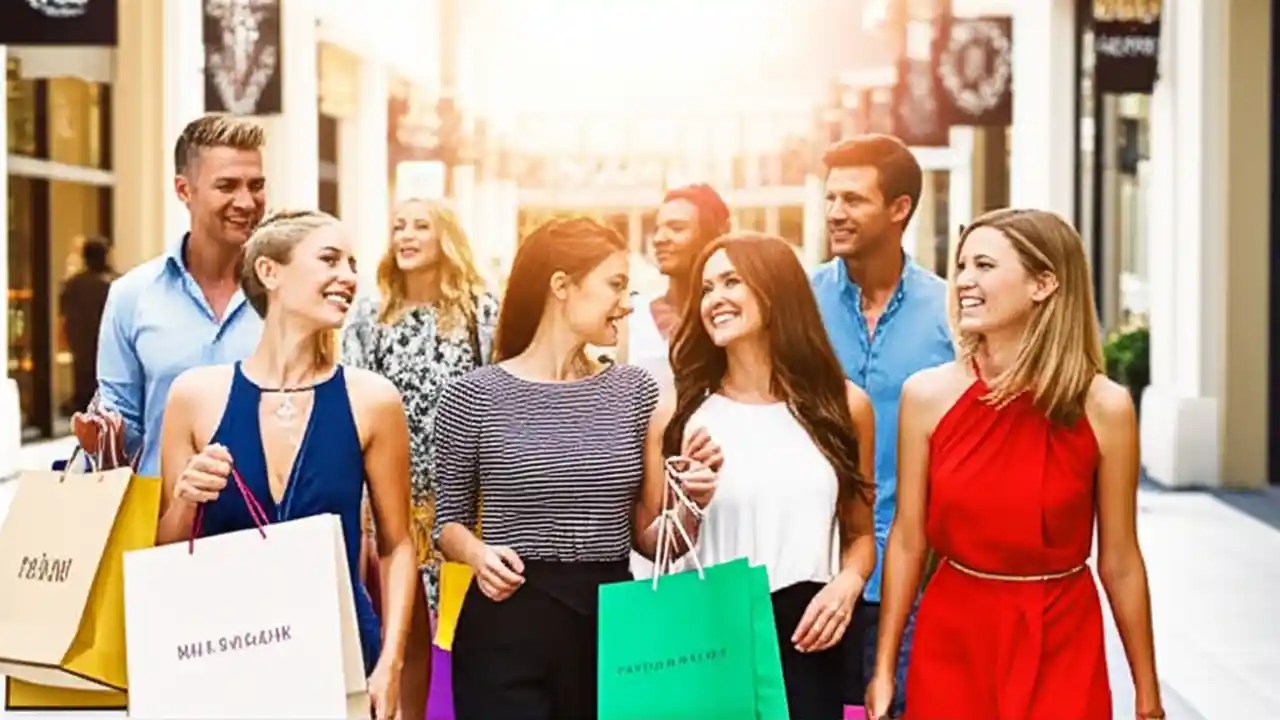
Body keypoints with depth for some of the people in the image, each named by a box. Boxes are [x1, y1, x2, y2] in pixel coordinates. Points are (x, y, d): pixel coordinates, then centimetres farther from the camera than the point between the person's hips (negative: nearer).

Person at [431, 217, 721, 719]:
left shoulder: (636, 391, 7)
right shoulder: (472, 397, -4)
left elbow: (649, 536, 10)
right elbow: (449, 520, 7)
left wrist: (690, 502, -10)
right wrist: (477, 552, -14)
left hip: (613, 622, 4)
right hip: (508, 627, -3)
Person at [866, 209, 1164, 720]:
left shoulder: (1104, 408, -10)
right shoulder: (927, 395, -6)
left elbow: (1120, 563, -3)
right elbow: (907, 542, 0)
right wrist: (884, 668, 3)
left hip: (1062, 644, -1)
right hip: (951, 640, 1)